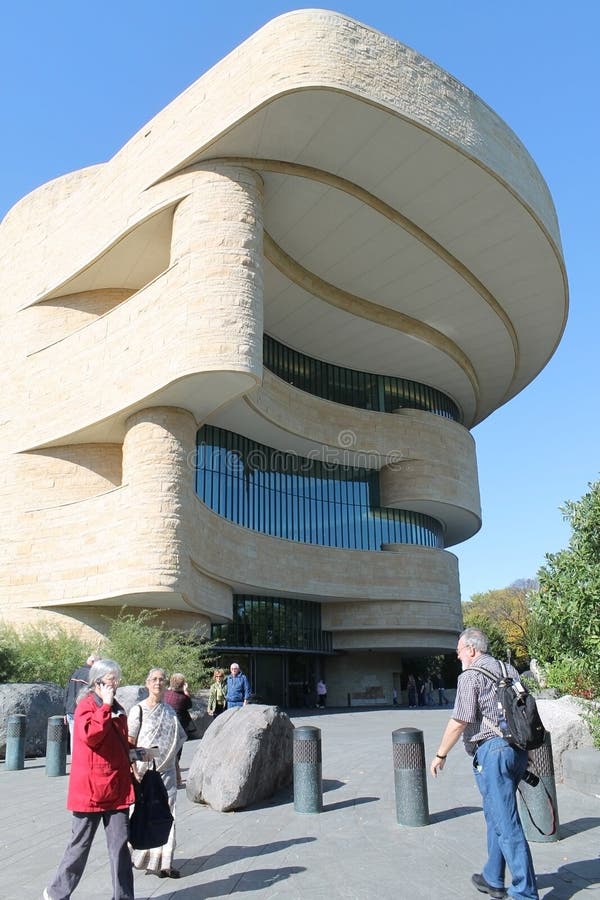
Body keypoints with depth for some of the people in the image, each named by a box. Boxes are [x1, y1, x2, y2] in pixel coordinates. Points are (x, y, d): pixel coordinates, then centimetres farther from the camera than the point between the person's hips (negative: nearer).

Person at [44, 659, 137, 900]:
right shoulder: (86, 705, -10)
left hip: (118, 788, 6)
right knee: (80, 845, 10)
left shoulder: (118, 709, 13)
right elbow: (89, 734, -28)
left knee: (120, 845, 6)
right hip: (90, 788, -6)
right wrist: (105, 706, -24)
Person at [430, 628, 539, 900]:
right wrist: (524, 750, 27)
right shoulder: (509, 670, 14)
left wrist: (440, 755, -4)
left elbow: (459, 722, -14)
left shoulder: (470, 676, -10)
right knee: (495, 816, 20)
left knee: (506, 824, -2)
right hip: (518, 750, 9)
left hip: (492, 751, -9)